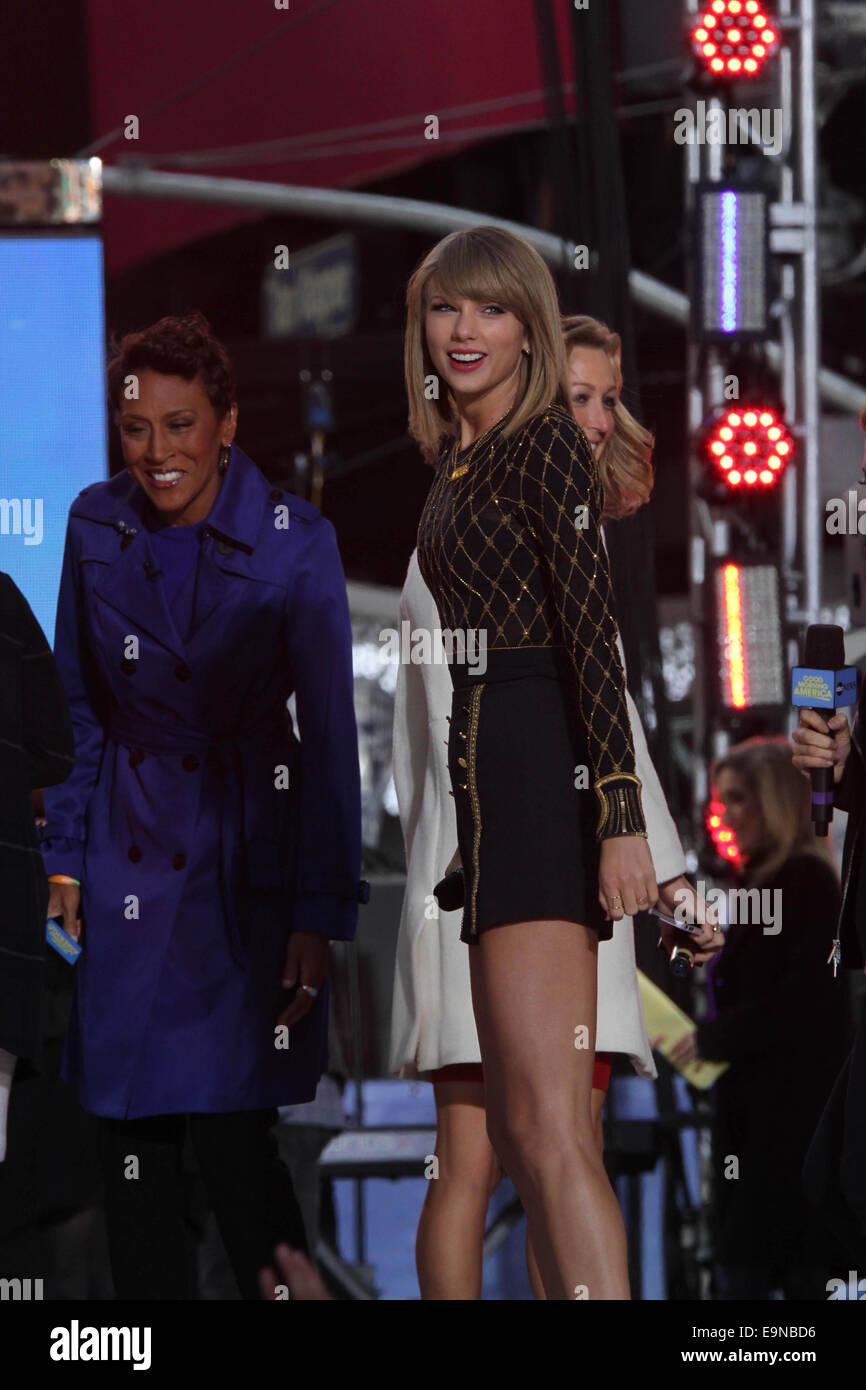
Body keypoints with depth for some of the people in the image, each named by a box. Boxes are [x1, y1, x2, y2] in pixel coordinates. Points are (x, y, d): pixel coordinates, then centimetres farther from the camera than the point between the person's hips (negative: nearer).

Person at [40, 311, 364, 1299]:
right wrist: (63, 856, 5)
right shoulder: (96, 527, 2)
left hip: (252, 860, -3)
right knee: (133, 1139, 3)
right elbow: (75, 704, 12)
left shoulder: (294, 543, -8)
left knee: (233, 1136, -11)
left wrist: (321, 913, -10)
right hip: (130, 856, 3)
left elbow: (331, 736, -6)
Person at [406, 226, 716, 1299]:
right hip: (487, 772, 10)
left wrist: (622, 815, -23)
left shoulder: (545, 445, -8)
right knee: (516, 1131, 13)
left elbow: (594, 635, -16)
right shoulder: (458, 456, 18)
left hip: (544, 769, -10)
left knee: (550, 1131, -18)